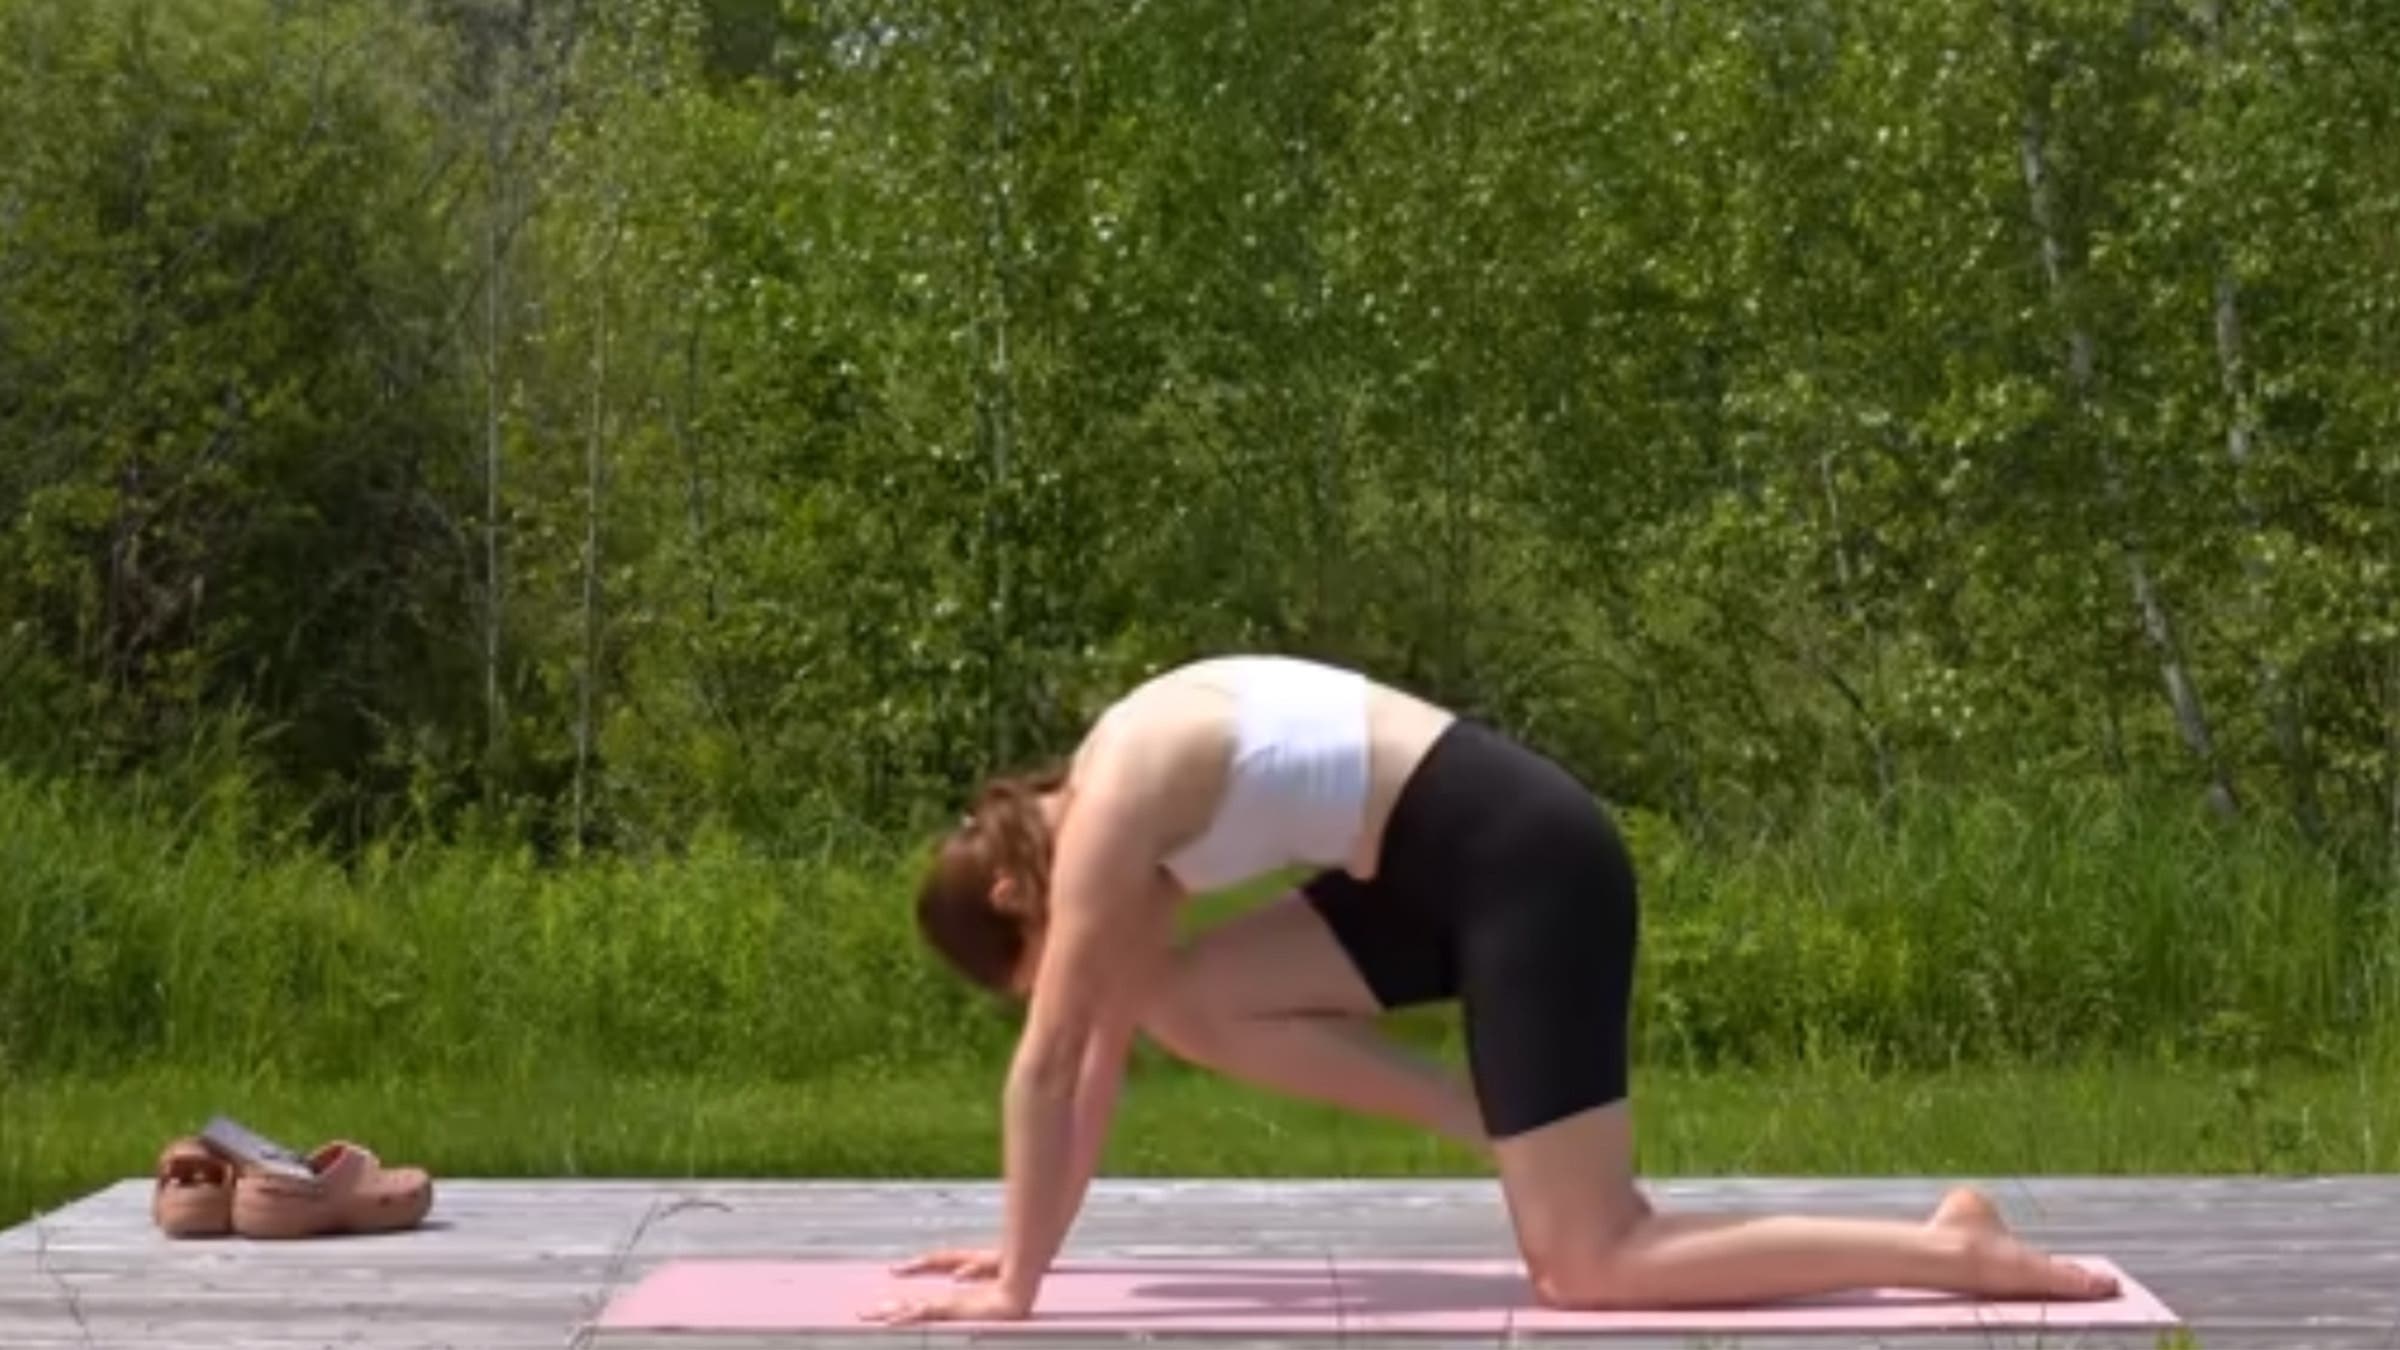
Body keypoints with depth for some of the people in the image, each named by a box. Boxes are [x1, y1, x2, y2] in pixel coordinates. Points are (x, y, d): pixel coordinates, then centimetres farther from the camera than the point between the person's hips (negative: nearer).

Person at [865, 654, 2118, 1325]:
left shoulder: (1104, 819, -11)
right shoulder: (1119, 795, 15)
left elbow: (1048, 1064, -11)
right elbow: (1105, 1046, 21)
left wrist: (1014, 1286, -6)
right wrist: (1025, 1240, 22)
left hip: (1525, 862, -9)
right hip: (1464, 860, 9)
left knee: (1588, 1268, -8)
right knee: (1184, 1001, 8)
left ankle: (1954, 1246, -8)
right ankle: (1503, 1123, 7)